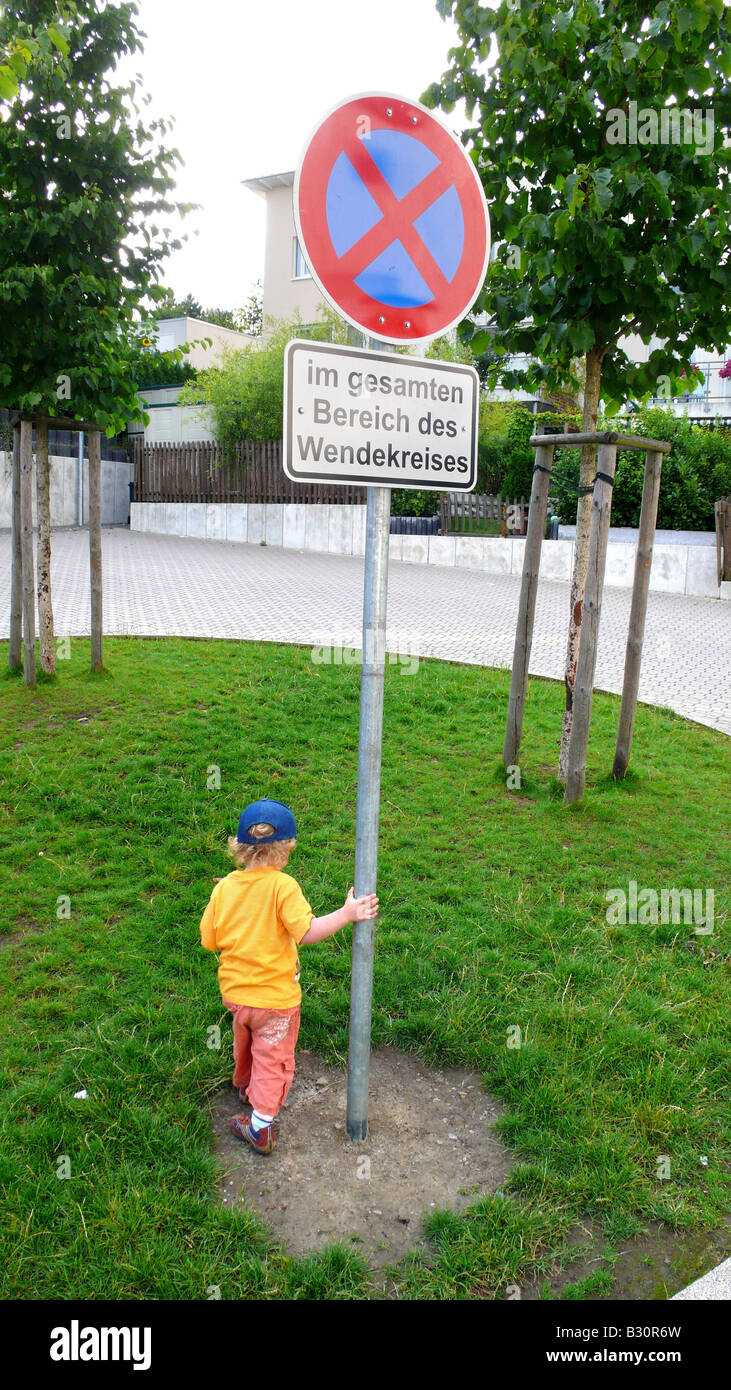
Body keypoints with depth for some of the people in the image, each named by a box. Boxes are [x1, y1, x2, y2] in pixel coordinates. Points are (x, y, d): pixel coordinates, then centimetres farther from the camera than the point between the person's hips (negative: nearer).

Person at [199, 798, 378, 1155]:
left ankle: (244, 1086, 55)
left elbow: (208, 940, -1)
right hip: (274, 997, -5)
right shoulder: (283, 886, -22)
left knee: (245, 1043, 31)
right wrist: (346, 913, -26)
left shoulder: (224, 887, -8)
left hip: (234, 992, 5)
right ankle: (260, 1126, 18)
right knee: (272, 1059, 12)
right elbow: (306, 932, -30)